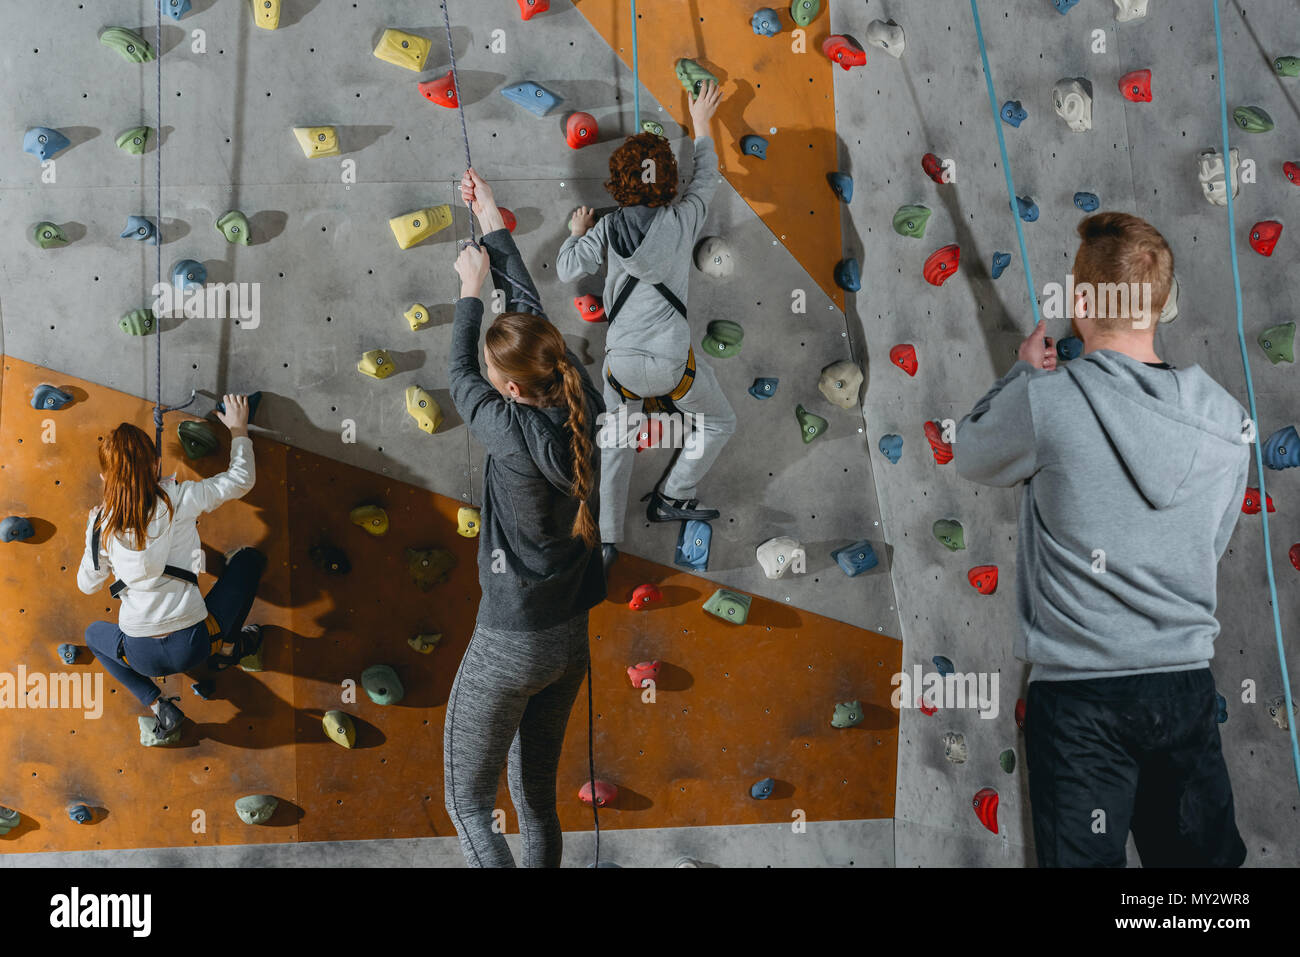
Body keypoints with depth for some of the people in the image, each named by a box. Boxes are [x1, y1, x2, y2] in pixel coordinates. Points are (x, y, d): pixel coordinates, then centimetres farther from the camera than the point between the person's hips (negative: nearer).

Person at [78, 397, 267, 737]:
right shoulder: (178, 500, -9)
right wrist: (238, 429, 17)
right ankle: (228, 648, 22)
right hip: (194, 643, -1)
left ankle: (157, 706, 18)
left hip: (142, 657, 1)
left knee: (94, 634, 38)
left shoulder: (101, 524, -2)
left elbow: (87, 584, 11)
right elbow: (241, 479, 3)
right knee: (249, 558, 16)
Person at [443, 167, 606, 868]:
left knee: (467, 802, 9)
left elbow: (458, 372, -4)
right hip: (570, 639, 7)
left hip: (509, 645, -7)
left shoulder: (513, 434, -23)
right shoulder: (582, 409, -7)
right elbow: (532, 312, 6)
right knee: (537, 800, 20)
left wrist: (470, 290, 11)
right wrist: (494, 226, 16)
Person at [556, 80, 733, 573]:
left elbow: (567, 269, -1)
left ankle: (605, 538, 20)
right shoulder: (683, 219, -7)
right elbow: (706, 179, 12)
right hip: (671, 361, -2)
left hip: (621, 361, 3)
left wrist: (577, 232, 18)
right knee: (719, 423, 23)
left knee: (615, 443, 23)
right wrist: (701, 126, 26)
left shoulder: (607, 227, -5)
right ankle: (672, 498, 24)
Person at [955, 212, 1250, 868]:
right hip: (1186, 688, 4)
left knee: (1086, 859, 5)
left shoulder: (1046, 402, -14)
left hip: (1078, 695, -4)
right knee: (1204, 856, 17)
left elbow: (969, 454, 6)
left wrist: (1023, 374, 19)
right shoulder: (1226, 419, 1)